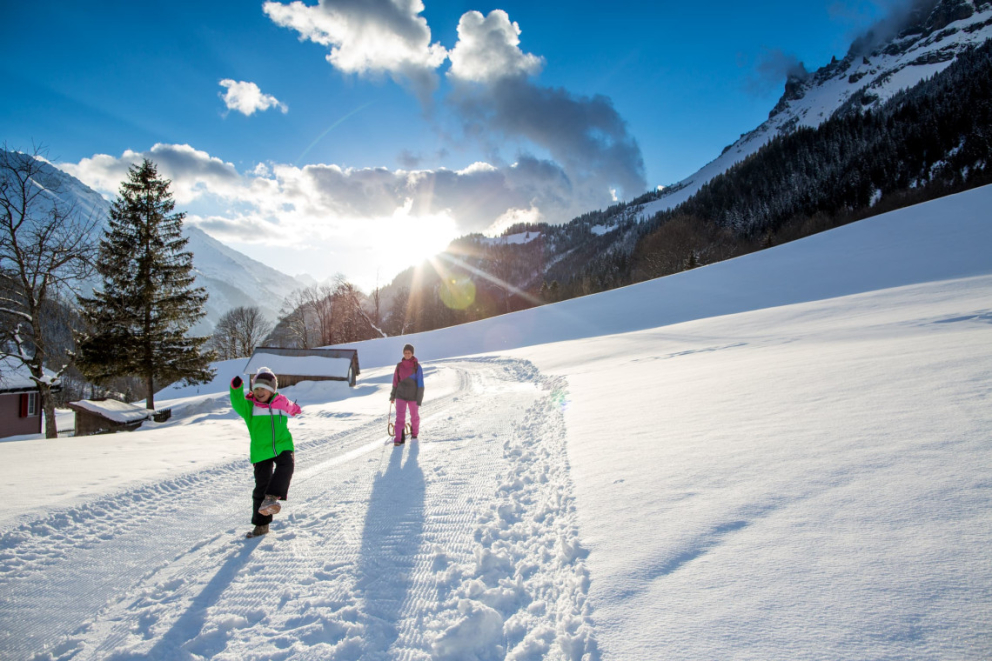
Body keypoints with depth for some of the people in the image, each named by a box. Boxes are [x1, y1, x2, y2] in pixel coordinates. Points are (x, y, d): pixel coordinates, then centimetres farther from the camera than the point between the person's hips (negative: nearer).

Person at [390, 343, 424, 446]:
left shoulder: (417, 367, -8)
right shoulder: (399, 366, 1)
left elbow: (420, 384, -8)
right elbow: (395, 381, 10)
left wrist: (419, 399, -12)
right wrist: (393, 395, 14)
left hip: (413, 396, -2)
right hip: (401, 395, 2)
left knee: (414, 416, 14)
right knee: (400, 417, -7)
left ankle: (414, 433, 37)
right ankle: (399, 439, -6)